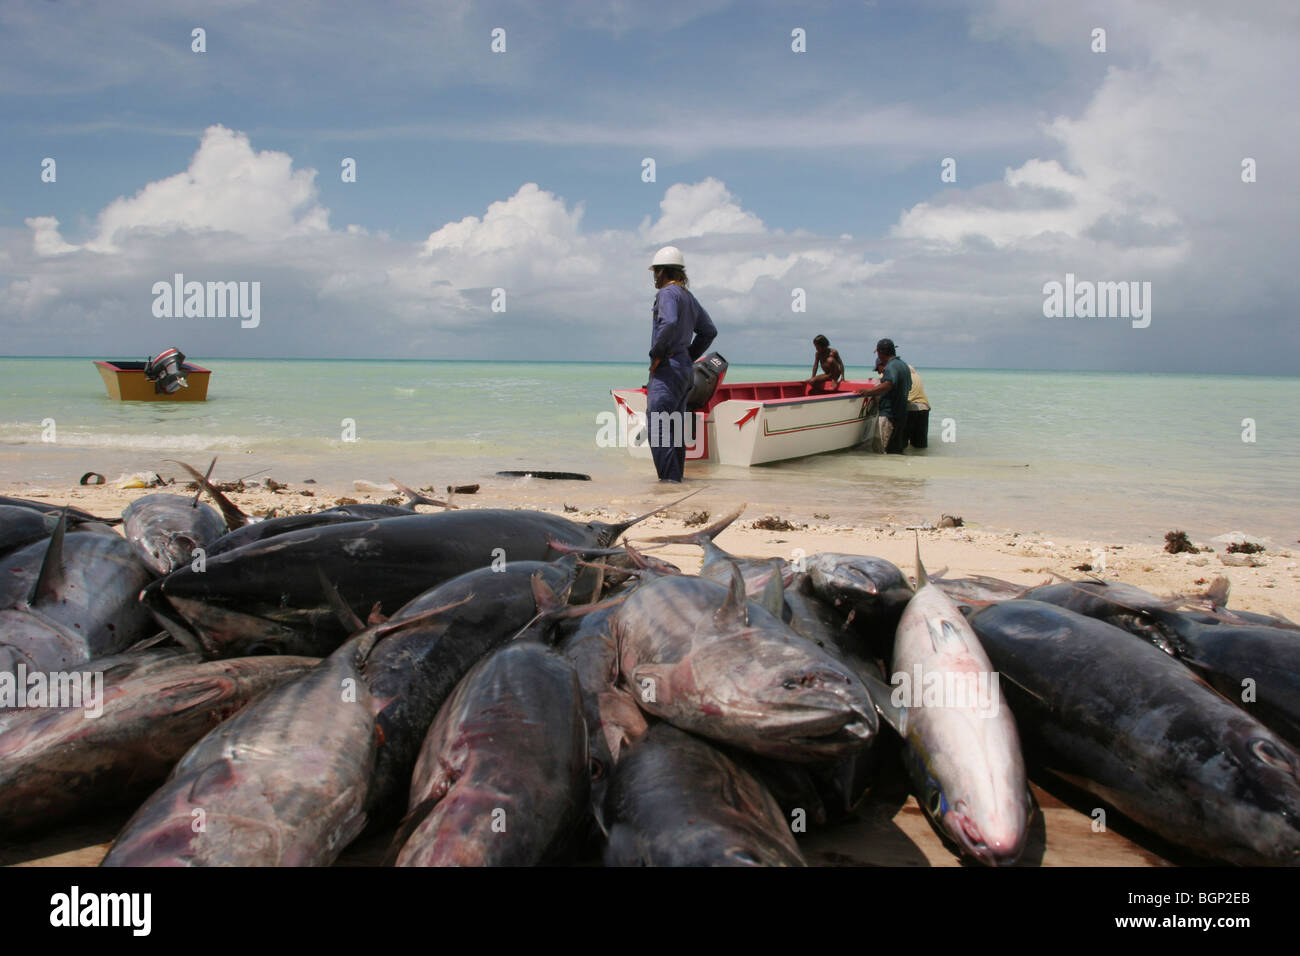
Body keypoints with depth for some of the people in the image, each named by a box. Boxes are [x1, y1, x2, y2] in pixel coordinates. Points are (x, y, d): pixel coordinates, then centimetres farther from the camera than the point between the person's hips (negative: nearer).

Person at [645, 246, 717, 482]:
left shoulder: (668, 293, -10)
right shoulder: (689, 297, 18)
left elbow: (669, 323, -29)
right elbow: (709, 331, 24)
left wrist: (657, 354, -18)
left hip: (668, 368, -10)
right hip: (685, 368, 10)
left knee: (658, 428, -11)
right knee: (674, 430, 12)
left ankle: (669, 478, -14)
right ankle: (675, 479, 16)